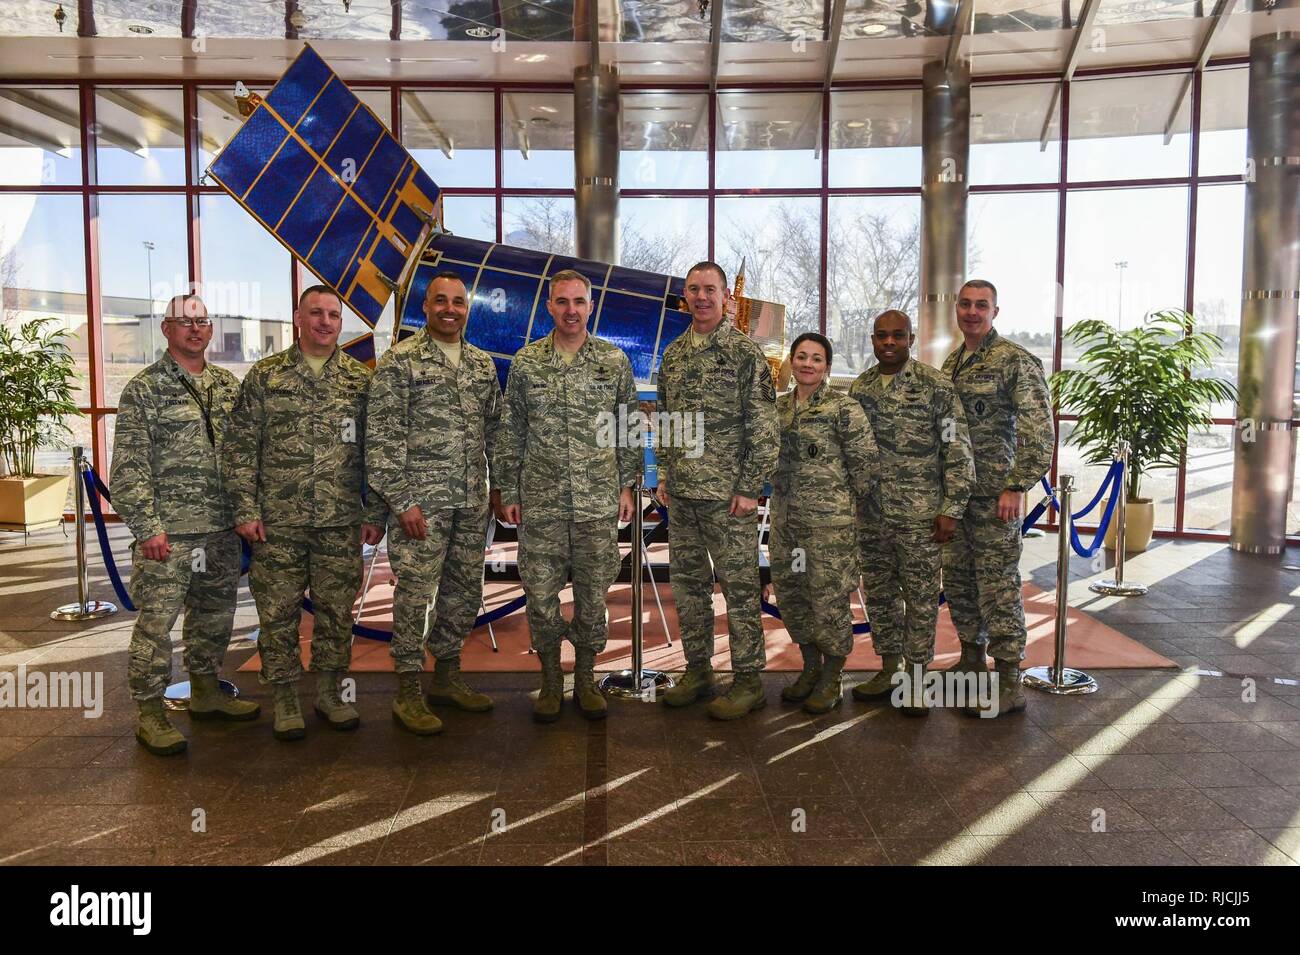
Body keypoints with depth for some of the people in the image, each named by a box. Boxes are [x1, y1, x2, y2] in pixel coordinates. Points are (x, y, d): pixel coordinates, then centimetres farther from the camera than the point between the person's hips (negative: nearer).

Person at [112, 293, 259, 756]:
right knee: (155, 622, -1)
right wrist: (147, 526, -14)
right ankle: (150, 713, 12)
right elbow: (128, 467, -8)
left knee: (215, 614, 15)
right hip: (167, 531, -5)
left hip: (222, 529, 5)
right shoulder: (143, 389, -4)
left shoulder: (228, 385, 11)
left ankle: (206, 693, 31)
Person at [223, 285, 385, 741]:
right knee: (278, 614, 6)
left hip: (341, 523, 1)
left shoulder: (362, 379, 6)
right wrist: (245, 509, -5)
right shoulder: (265, 376, 3)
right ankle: (285, 698, 22)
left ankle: (330, 691, 25)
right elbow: (241, 447, 2)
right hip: (277, 522, -1)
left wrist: (375, 513, 3)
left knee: (337, 612, 9)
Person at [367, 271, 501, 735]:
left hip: (472, 503, 6)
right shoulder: (399, 360, -6)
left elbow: (495, 430, 17)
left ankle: (447, 676, 29)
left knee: (465, 591, 13)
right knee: (415, 594, -1)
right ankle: (408, 692, 13)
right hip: (422, 500, -6)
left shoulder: (483, 363, 12)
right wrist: (402, 501, -15)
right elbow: (383, 436, -10)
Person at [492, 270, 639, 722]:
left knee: (593, 592, 8)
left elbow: (629, 428, 7)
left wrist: (627, 486, 3)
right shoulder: (526, 361, 3)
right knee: (541, 593, 5)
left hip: (599, 501, 0)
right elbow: (511, 431, 6)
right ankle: (551, 680, 23)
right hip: (540, 502, 0)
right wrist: (506, 490, 3)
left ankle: (585, 679, 25)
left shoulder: (615, 360, 4)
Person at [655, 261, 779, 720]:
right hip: (680, 494, 6)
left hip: (727, 494, -6)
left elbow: (763, 429, -10)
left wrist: (749, 489, -13)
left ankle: (748, 681, 13)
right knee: (688, 584, 13)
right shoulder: (673, 353, 12)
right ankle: (697, 670, 26)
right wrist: (663, 474, 10)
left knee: (740, 587, 1)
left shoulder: (745, 353, -7)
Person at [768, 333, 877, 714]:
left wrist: (846, 501, 0)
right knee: (790, 593, 12)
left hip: (830, 520, -6)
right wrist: (787, 493, 13)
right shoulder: (779, 407, 9)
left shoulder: (843, 408, -8)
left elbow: (864, 463, -6)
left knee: (829, 596, 0)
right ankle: (811, 668, 31)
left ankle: (831, 679, 18)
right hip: (785, 518, 6)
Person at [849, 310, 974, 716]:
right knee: (879, 593, 13)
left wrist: (952, 508, -11)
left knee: (921, 597, 3)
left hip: (920, 515, -5)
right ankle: (889, 669, 28)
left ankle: (916, 678, 16)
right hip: (871, 515, 5)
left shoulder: (935, 386, -6)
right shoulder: (860, 387, 9)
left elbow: (959, 450, -8)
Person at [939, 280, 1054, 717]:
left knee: (998, 586, -3)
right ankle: (971, 662, 29)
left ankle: (1009, 685, 6)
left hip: (993, 494, -7)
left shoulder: (1015, 360, -8)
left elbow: (1040, 430, -13)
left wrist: (1017, 486, -17)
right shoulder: (951, 362, 14)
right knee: (958, 580, 14)